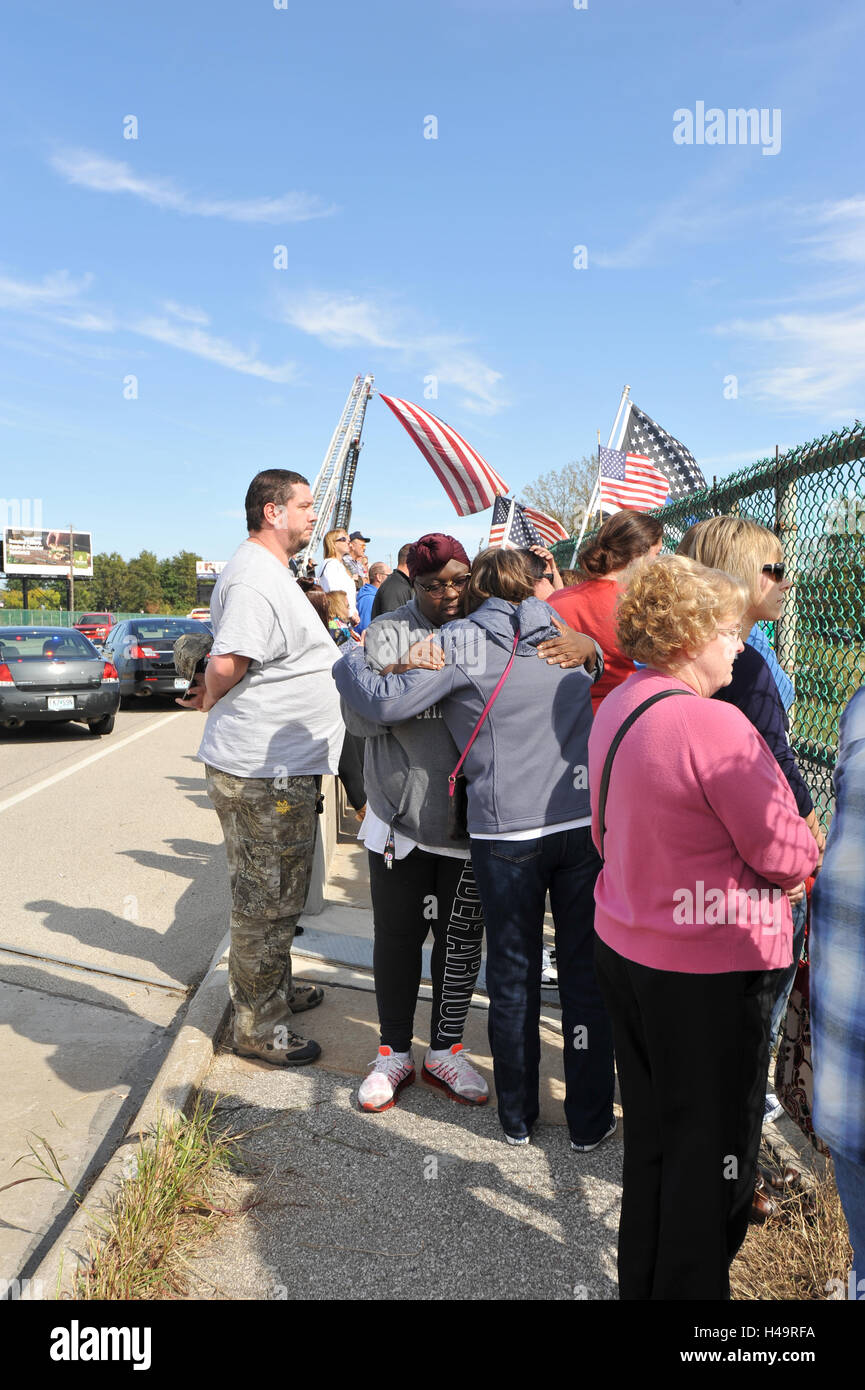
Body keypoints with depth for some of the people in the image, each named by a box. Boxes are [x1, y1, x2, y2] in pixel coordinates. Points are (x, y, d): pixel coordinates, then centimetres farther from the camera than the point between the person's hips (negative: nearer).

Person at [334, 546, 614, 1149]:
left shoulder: (461, 641, -5)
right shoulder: (568, 637, 10)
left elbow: (385, 702, -10)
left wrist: (347, 660, 9)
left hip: (508, 833, -3)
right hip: (585, 823, 3)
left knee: (514, 977, 13)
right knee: (586, 974, 14)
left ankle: (518, 1117, 28)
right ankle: (590, 1120, 25)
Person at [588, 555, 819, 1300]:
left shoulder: (616, 707, 2)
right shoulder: (713, 723, -24)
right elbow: (782, 853, -17)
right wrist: (813, 844, 3)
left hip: (625, 950, 8)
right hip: (710, 967, -8)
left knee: (650, 1137, 23)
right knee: (713, 1155, 11)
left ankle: (641, 1279, 40)